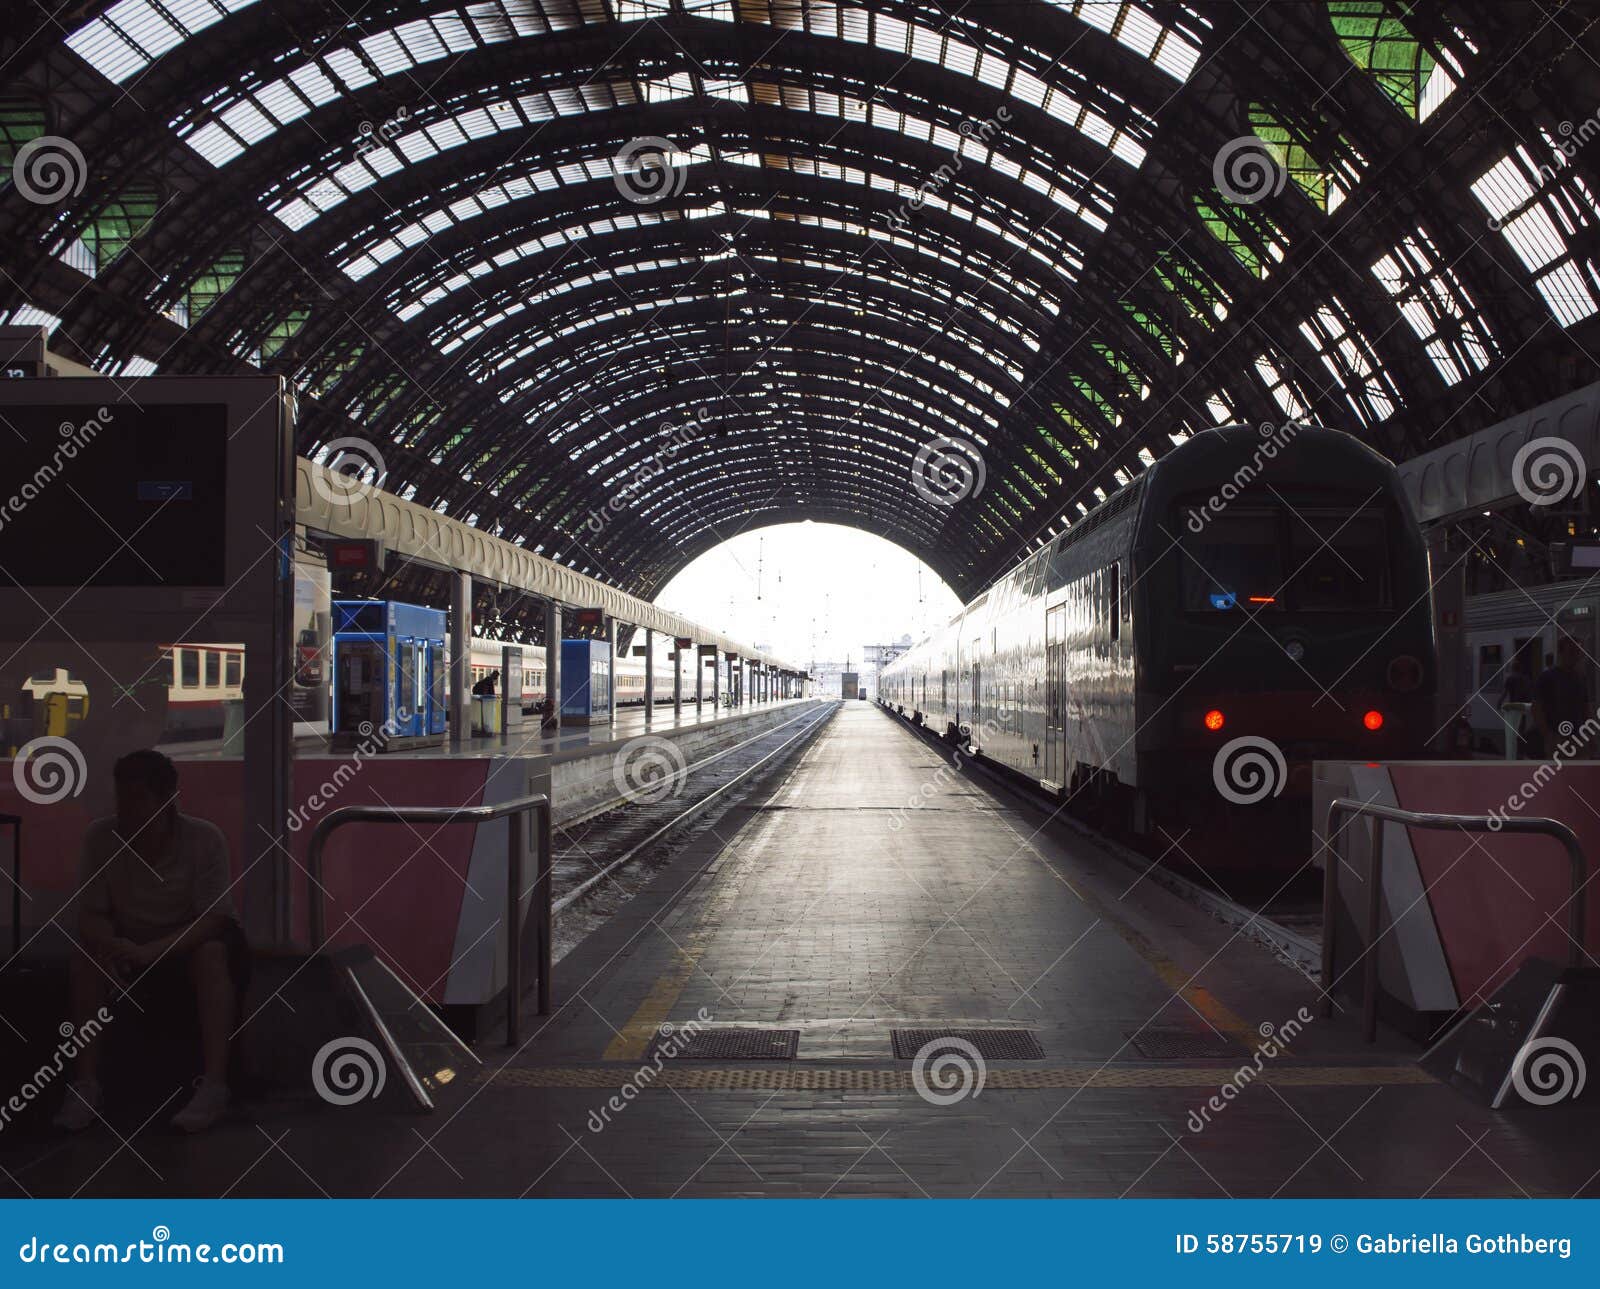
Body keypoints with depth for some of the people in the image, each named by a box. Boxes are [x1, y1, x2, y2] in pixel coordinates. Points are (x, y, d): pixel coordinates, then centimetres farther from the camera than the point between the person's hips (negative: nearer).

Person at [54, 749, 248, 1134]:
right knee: (88, 953, -27)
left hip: (192, 947, -2)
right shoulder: (100, 837, -14)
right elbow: (90, 915, -11)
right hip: (133, 950, 3)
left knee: (212, 952, -34)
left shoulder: (205, 838, -21)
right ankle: (85, 1084, -24)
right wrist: (110, 944, -35)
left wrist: (150, 951, -41)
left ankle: (214, 1086, -36)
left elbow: (212, 920, -25)